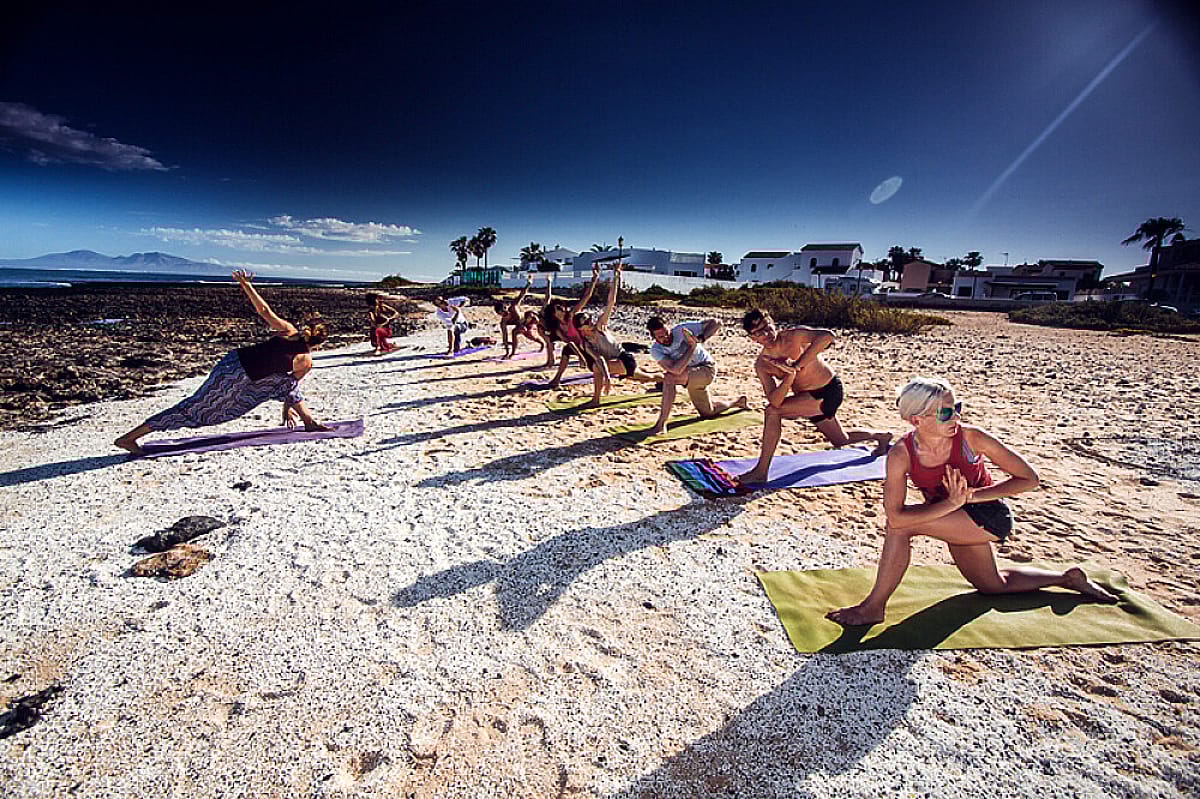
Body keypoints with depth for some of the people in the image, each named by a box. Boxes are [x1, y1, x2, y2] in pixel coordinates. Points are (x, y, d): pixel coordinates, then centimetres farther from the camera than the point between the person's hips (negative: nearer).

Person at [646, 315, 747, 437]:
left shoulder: (682, 329, -21)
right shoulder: (655, 350, -16)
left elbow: (715, 323, -18)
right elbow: (676, 370, -30)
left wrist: (700, 339, -31)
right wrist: (692, 346, -30)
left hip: (707, 369, -6)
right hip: (690, 377, 6)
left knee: (669, 378, -30)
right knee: (708, 413, 19)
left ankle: (661, 424, -24)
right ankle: (738, 401, 48)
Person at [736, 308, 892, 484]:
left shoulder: (793, 336, -22)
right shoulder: (761, 365, -8)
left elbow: (827, 336, -42)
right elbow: (775, 401, -18)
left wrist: (796, 365, -41)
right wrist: (788, 378, -35)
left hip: (828, 392, -8)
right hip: (809, 397, 8)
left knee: (772, 412, -24)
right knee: (840, 440, 27)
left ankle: (761, 472, -17)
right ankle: (882, 436, 57)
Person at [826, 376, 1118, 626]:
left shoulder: (971, 438, -25)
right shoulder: (901, 454, -22)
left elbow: (1029, 479, -14)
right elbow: (894, 514, -30)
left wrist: (972, 495, -24)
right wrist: (951, 503, -32)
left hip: (989, 516, -5)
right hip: (955, 522, 5)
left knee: (902, 525, -28)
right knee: (992, 585, 28)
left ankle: (873, 607, -11)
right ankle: (1068, 578, 52)